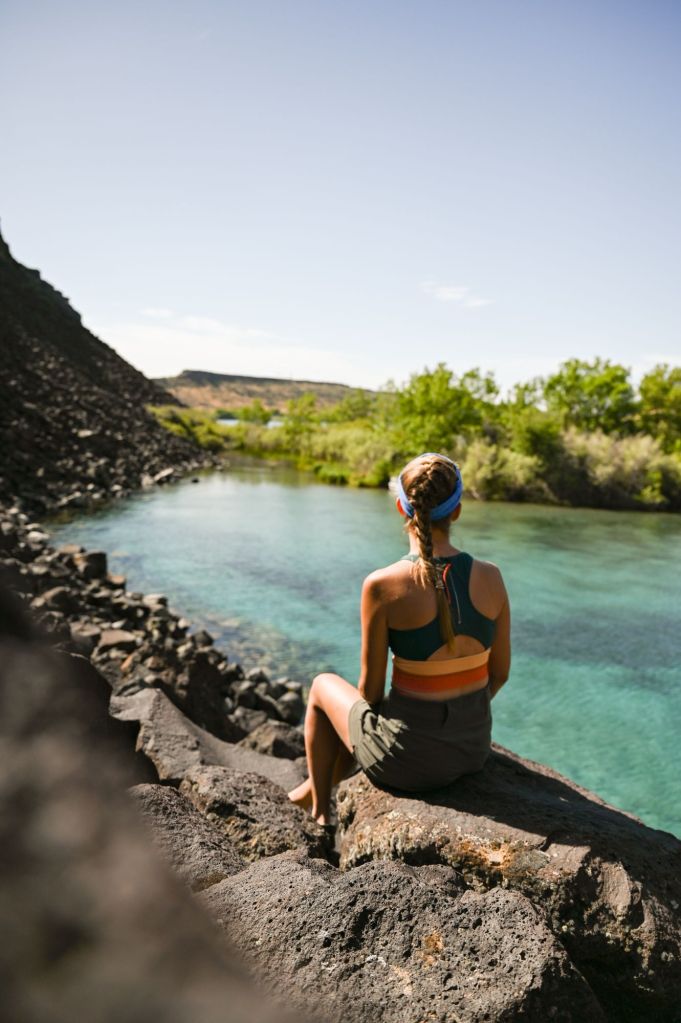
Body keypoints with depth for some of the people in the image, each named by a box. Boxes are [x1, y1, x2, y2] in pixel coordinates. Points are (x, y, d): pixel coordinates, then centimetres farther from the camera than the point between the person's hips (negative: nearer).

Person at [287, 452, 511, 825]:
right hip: (476, 743, 5)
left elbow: (371, 689, -12)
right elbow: (500, 671, 2)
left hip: (409, 756, -5)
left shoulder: (382, 586, -22)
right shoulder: (491, 577, -9)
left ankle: (319, 810, 43)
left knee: (324, 685, 25)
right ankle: (322, 786, 57)